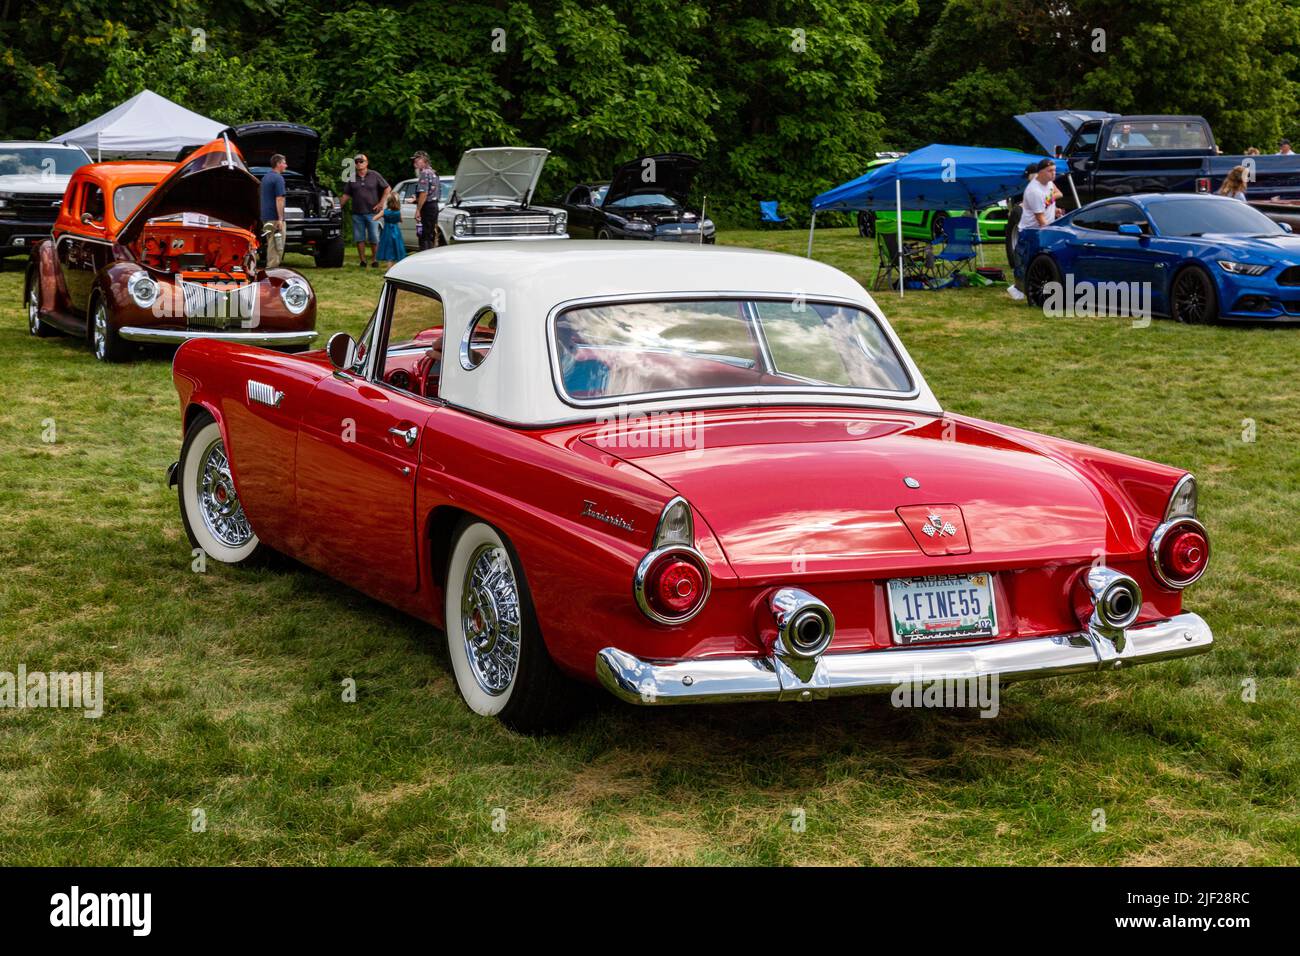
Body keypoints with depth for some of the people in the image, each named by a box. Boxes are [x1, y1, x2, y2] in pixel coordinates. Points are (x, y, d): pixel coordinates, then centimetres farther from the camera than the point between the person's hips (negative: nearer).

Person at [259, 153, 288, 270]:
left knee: (271, 246, 14)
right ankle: (272, 269, -7)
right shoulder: (278, 178, -12)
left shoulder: (265, 178, 17)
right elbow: (279, 199, -19)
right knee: (276, 247, -6)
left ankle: (270, 269, 16)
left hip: (265, 217, 9)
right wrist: (280, 219, -21)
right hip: (274, 218, -9)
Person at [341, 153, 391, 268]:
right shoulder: (352, 178, 8)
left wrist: (381, 203, -2)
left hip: (372, 212, -2)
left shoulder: (374, 175, 2)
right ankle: (362, 260, 9)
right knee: (359, 238, 2)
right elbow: (346, 195, 10)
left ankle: (374, 259, 11)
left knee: (374, 238, -1)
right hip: (357, 213, 2)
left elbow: (387, 189, 5)